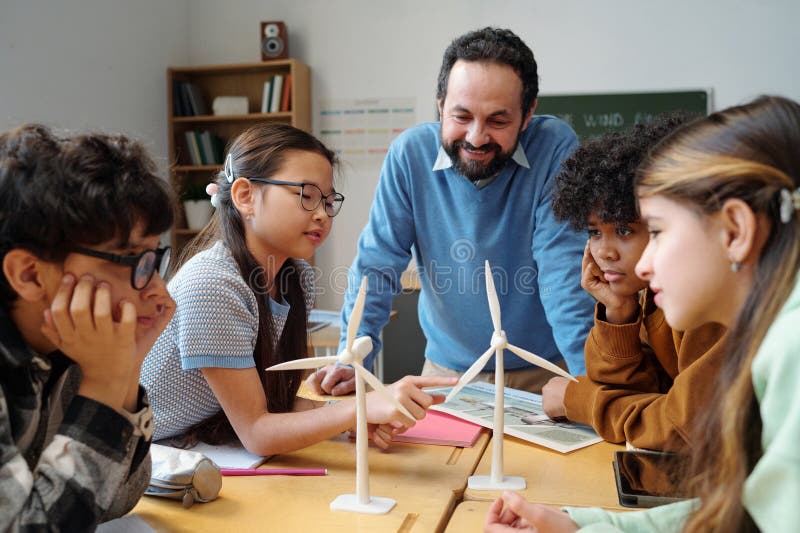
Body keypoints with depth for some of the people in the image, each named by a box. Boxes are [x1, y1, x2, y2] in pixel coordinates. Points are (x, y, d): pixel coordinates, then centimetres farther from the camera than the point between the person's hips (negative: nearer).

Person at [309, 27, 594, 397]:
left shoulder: (556, 148, -13)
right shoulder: (409, 153, -9)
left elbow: (565, 269, -17)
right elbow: (378, 264, -7)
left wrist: (590, 378, -24)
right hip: (448, 369, 1)